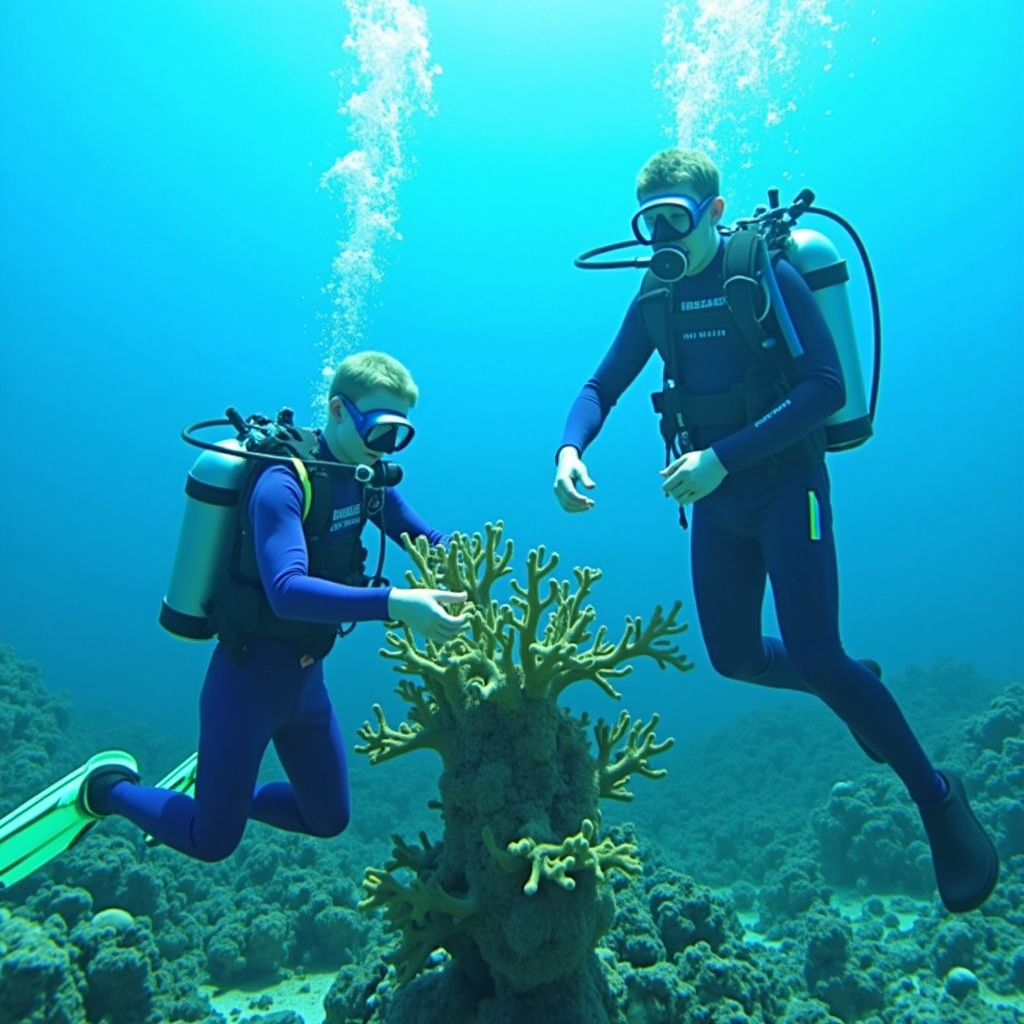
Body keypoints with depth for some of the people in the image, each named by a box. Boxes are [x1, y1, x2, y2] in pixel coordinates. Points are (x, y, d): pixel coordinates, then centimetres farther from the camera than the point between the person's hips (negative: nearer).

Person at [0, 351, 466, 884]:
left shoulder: (363, 477, -2)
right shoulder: (283, 481, -26)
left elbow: (422, 536, 9)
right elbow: (287, 591, -40)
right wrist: (392, 602, -51)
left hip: (306, 674, 7)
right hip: (251, 671, -7)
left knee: (328, 819, 18)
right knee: (211, 842, 7)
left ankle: (214, 787, 37)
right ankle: (104, 789, 30)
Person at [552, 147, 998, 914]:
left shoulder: (767, 273, -12)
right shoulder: (656, 296, 5)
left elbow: (826, 387, -20)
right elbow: (603, 386, 7)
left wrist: (723, 457, -28)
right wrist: (571, 448, -13)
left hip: (786, 485, -6)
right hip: (716, 500, 6)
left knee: (815, 658, -12)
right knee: (735, 657, 9)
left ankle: (938, 800, 11)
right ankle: (856, 686, 38)